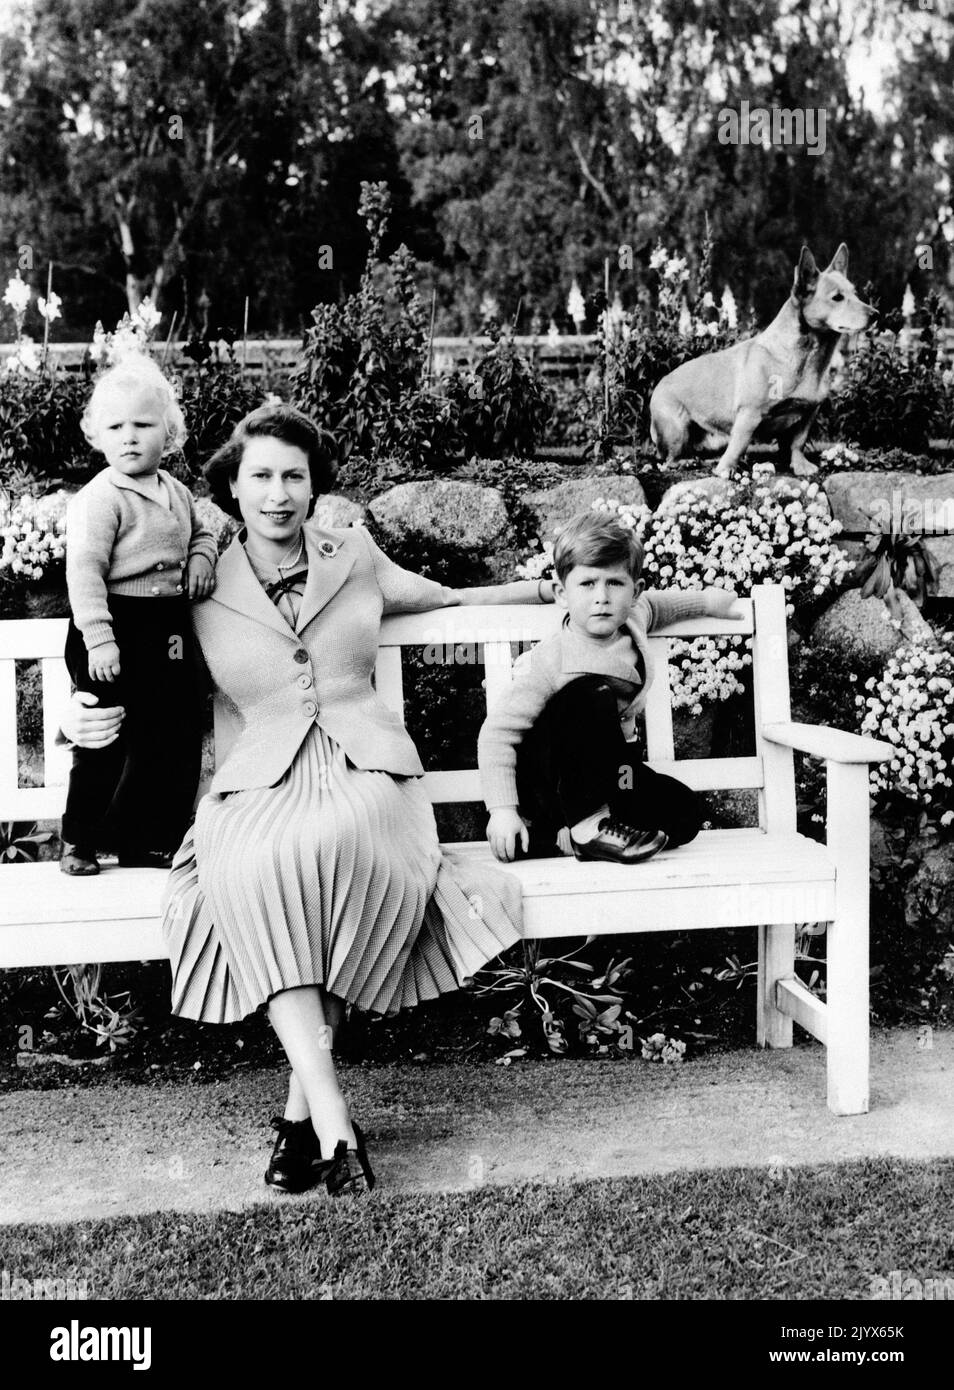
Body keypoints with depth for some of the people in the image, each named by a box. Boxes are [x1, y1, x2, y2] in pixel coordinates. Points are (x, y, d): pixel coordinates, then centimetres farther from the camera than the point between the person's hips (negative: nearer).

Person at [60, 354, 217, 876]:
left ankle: (149, 838, 25)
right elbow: (84, 570, -19)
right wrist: (99, 637, -27)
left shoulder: (176, 492, 9)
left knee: (180, 734, 11)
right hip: (117, 630, -7)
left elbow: (200, 533, 27)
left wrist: (203, 558, 4)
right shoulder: (98, 499, -13)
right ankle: (79, 838, 20)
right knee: (106, 741, 1)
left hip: (168, 632, 7)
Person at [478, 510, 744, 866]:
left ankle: (555, 838, -11)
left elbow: (652, 605, 25)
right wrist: (502, 810, -31)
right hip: (540, 780, -7)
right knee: (593, 695, -33)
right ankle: (586, 826, -25)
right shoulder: (550, 661, -23)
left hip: (604, 772, 8)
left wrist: (705, 601, 24)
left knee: (684, 813, -11)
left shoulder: (631, 622, -3)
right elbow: (498, 732, -24)